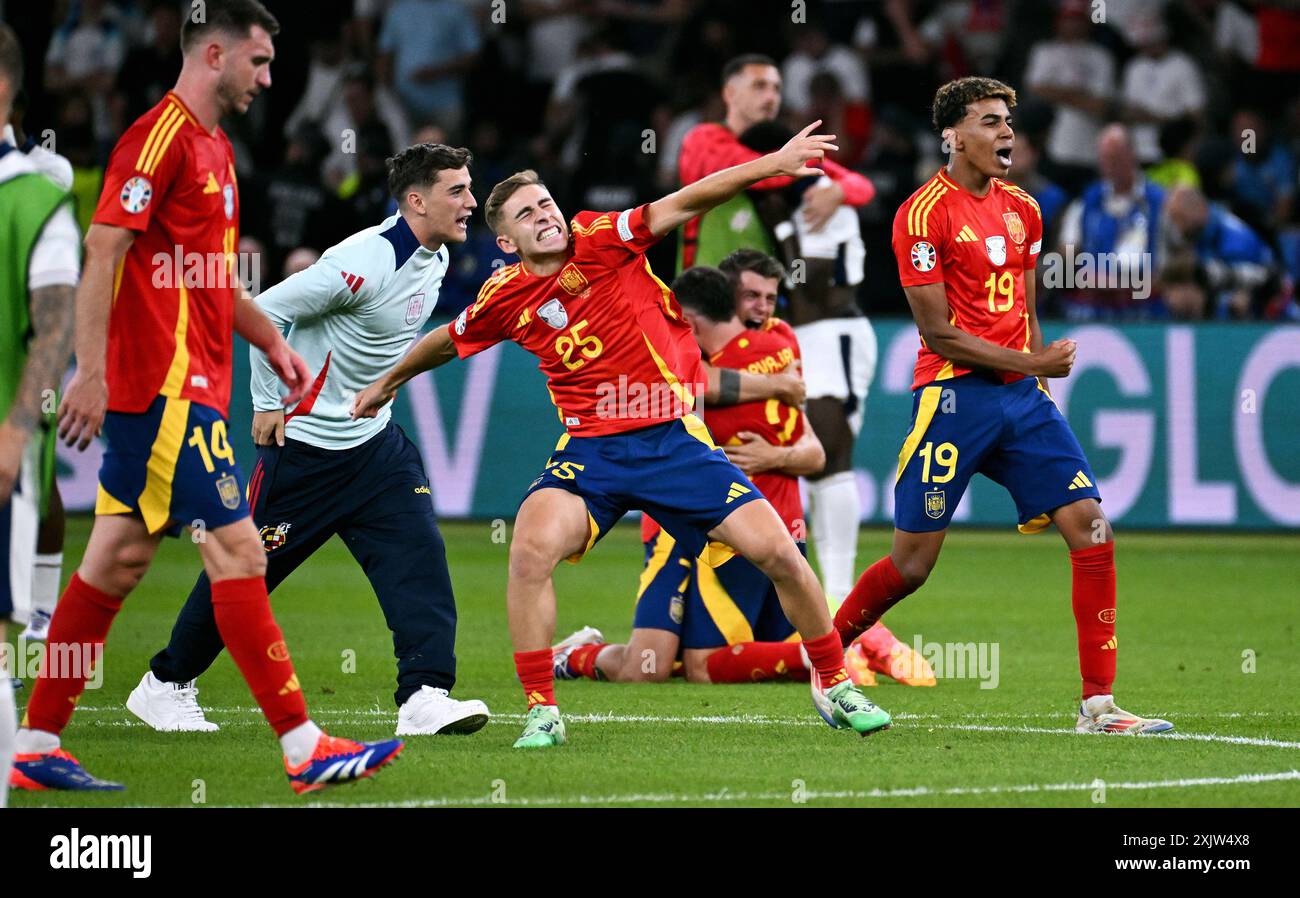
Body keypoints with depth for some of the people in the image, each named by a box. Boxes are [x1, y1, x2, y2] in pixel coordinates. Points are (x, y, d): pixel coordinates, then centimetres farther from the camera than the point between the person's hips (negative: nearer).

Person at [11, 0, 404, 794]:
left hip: (182, 391, 10)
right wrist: (91, 372, -22)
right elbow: (103, 254, -18)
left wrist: (272, 341, 23)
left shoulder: (213, 148, 18)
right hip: (166, 390, -10)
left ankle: (37, 750, 13)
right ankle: (303, 748, -9)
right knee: (239, 553, -10)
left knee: (117, 563, 10)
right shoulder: (160, 138, -12)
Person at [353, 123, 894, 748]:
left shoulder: (604, 240, -3)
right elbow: (446, 343, 25)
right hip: (590, 450, 1)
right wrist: (387, 383, 39)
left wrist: (771, 164, -26)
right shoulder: (504, 298, 4)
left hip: (674, 436, -1)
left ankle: (833, 685, 13)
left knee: (778, 551, -8)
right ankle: (541, 712, -16)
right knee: (532, 549, -27)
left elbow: (688, 202, -15)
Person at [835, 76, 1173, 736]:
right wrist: (1031, 363, -12)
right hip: (952, 396, -6)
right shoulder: (925, 214, -10)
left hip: (1021, 395, 6)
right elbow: (940, 334, -12)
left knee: (1091, 528, -7)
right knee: (911, 564, -4)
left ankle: (1099, 704, -5)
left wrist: (1040, 379, 14)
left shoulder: (1023, 210, 13)